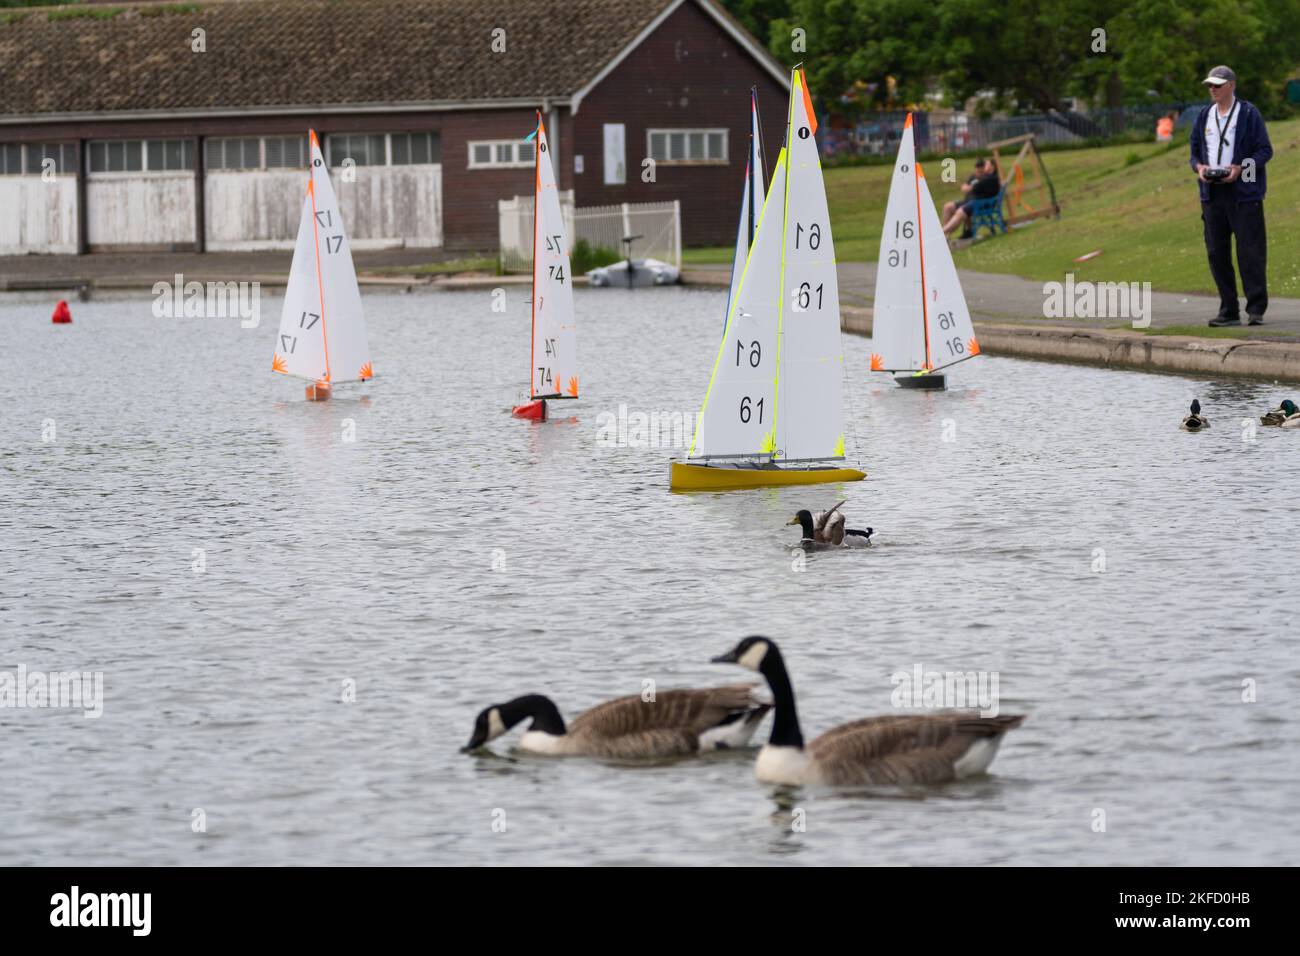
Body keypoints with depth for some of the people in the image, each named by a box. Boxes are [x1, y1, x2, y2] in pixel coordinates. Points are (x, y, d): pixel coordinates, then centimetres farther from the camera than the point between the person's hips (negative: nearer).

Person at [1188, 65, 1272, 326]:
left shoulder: (1249, 114, -2)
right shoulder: (1204, 117, 14)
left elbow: (1265, 150, -3)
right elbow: (1195, 151, 19)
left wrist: (1240, 168, -17)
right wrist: (1199, 167, -4)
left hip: (1244, 194, -5)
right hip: (1212, 194, 6)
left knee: (1250, 251, -8)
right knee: (1217, 253, 5)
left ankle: (1256, 309, -5)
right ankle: (1228, 311, 12)